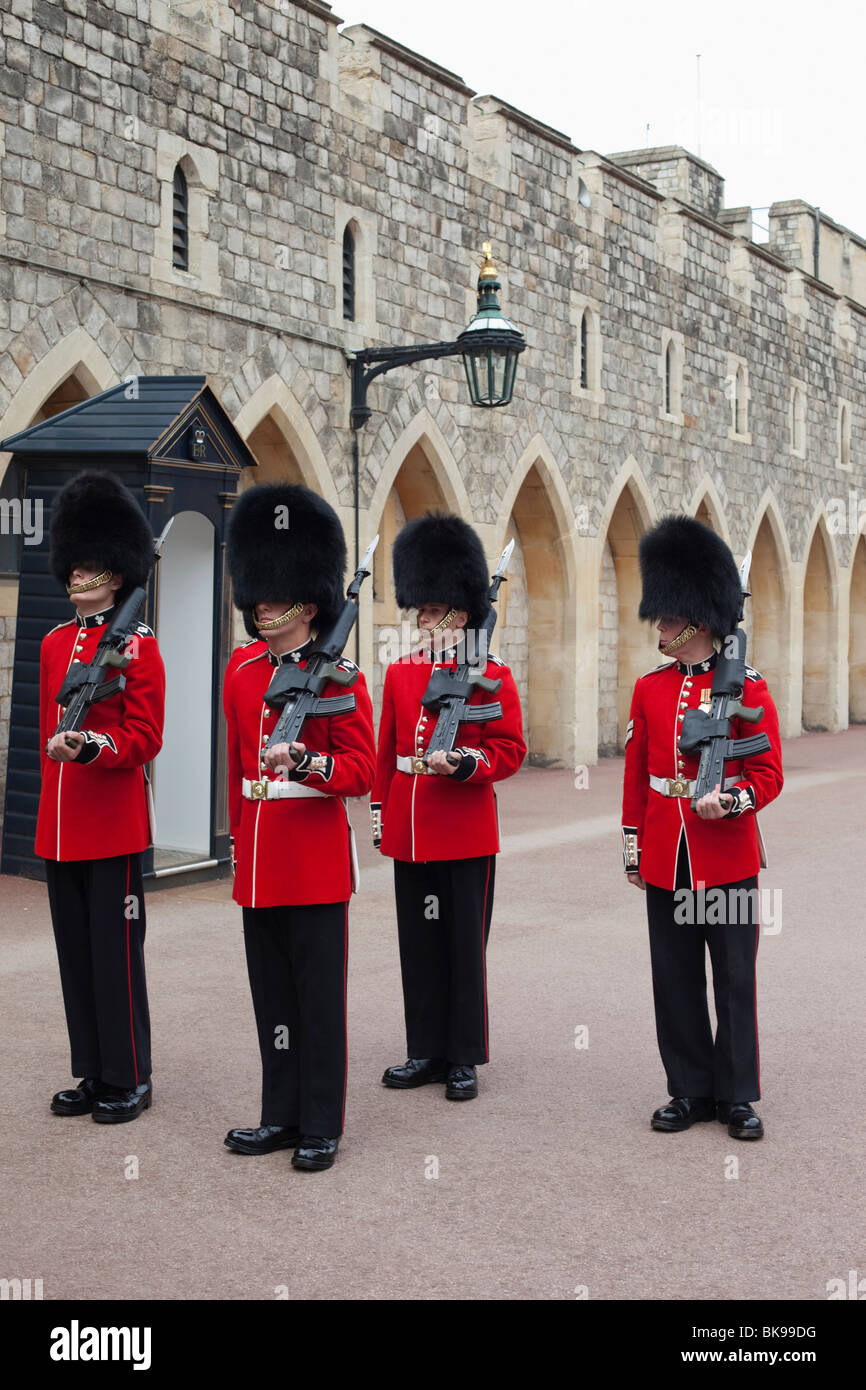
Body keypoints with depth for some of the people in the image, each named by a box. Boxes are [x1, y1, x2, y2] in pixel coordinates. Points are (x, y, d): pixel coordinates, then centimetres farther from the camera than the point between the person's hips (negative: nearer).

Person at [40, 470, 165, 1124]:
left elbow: (144, 738, -11)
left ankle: (128, 1080, 10)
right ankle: (93, 1074, 22)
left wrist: (90, 746, -26)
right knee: (76, 952, 11)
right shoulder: (53, 644, 13)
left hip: (114, 823, -6)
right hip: (59, 824, 6)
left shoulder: (138, 644, -6)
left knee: (116, 952, -1)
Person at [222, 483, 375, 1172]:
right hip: (259, 858, 6)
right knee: (272, 993, 13)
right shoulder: (242, 668, 10)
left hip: (317, 857, -6)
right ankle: (282, 1116, 25)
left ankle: (321, 1127, 13)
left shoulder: (339, 675, -7)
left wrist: (304, 761, -28)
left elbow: (362, 770, -11)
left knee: (319, 997, 2)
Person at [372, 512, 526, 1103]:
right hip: (409, 831, 5)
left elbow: (509, 751, -5)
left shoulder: (492, 675, -4)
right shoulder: (400, 673, 9)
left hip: (466, 833, -4)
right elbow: (385, 753, 14)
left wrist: (462, 762, -21)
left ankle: (465, 1060, 13)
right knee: (419, 942, 11)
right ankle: (427, 1052, 22)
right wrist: (380, 815, 12)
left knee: (464, 943, 3)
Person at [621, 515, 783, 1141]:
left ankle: (737, 1096, 16)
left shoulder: (747, 686, -4)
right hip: (666, 860, 4)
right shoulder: (649, 689, 6)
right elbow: (636, 777, 11)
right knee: (676, 980, 9)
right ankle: (691, 1090, 21)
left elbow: (769, 773, -4)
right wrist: (633, 849, 11)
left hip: (729, 855, -3)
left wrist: (730, 800, -24)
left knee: (735, 978, 5)